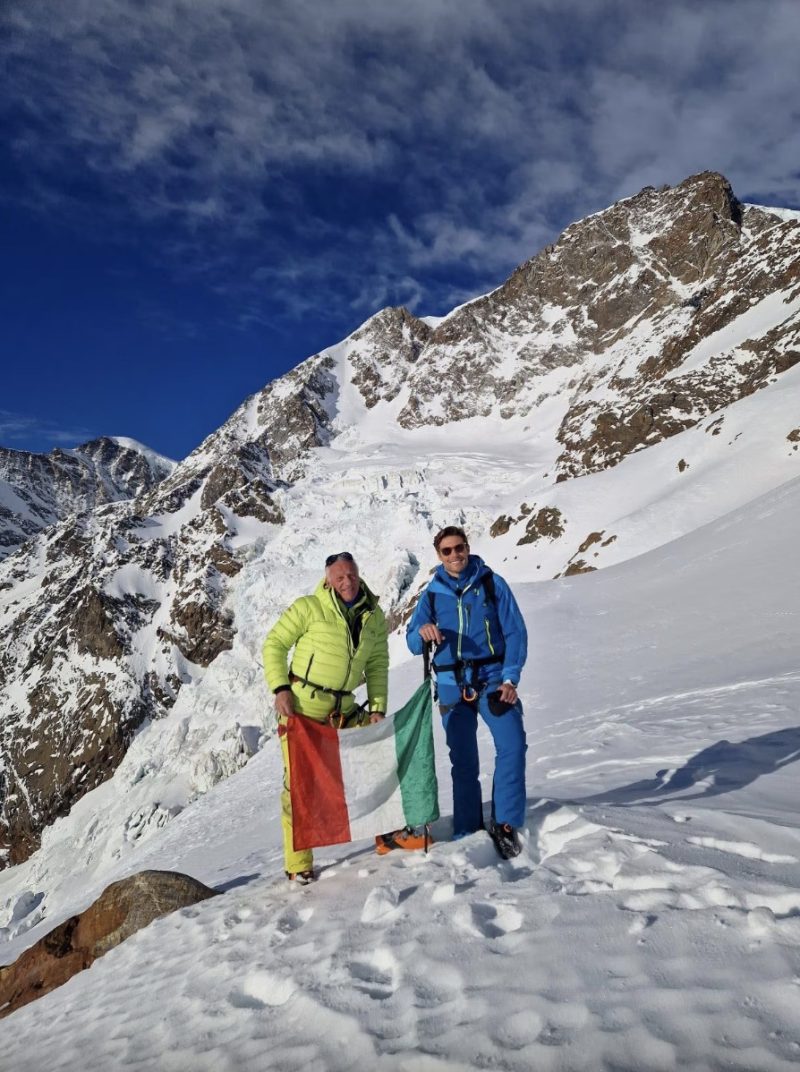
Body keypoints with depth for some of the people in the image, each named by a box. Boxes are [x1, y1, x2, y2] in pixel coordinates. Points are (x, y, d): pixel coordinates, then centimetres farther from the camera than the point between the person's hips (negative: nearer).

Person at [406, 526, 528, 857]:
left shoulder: (492, 583, 0)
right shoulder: (432, 593, 6)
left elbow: (515, 632, -3)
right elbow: (412, 642, 0)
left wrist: (510, 679, -13)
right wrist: (422, 632, -24)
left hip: (493, 678, -1)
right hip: (453, 686, 2)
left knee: (512, 745, -18)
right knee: (463, 762, 7)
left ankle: (505, 824, -5)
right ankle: (468, 833, 19)